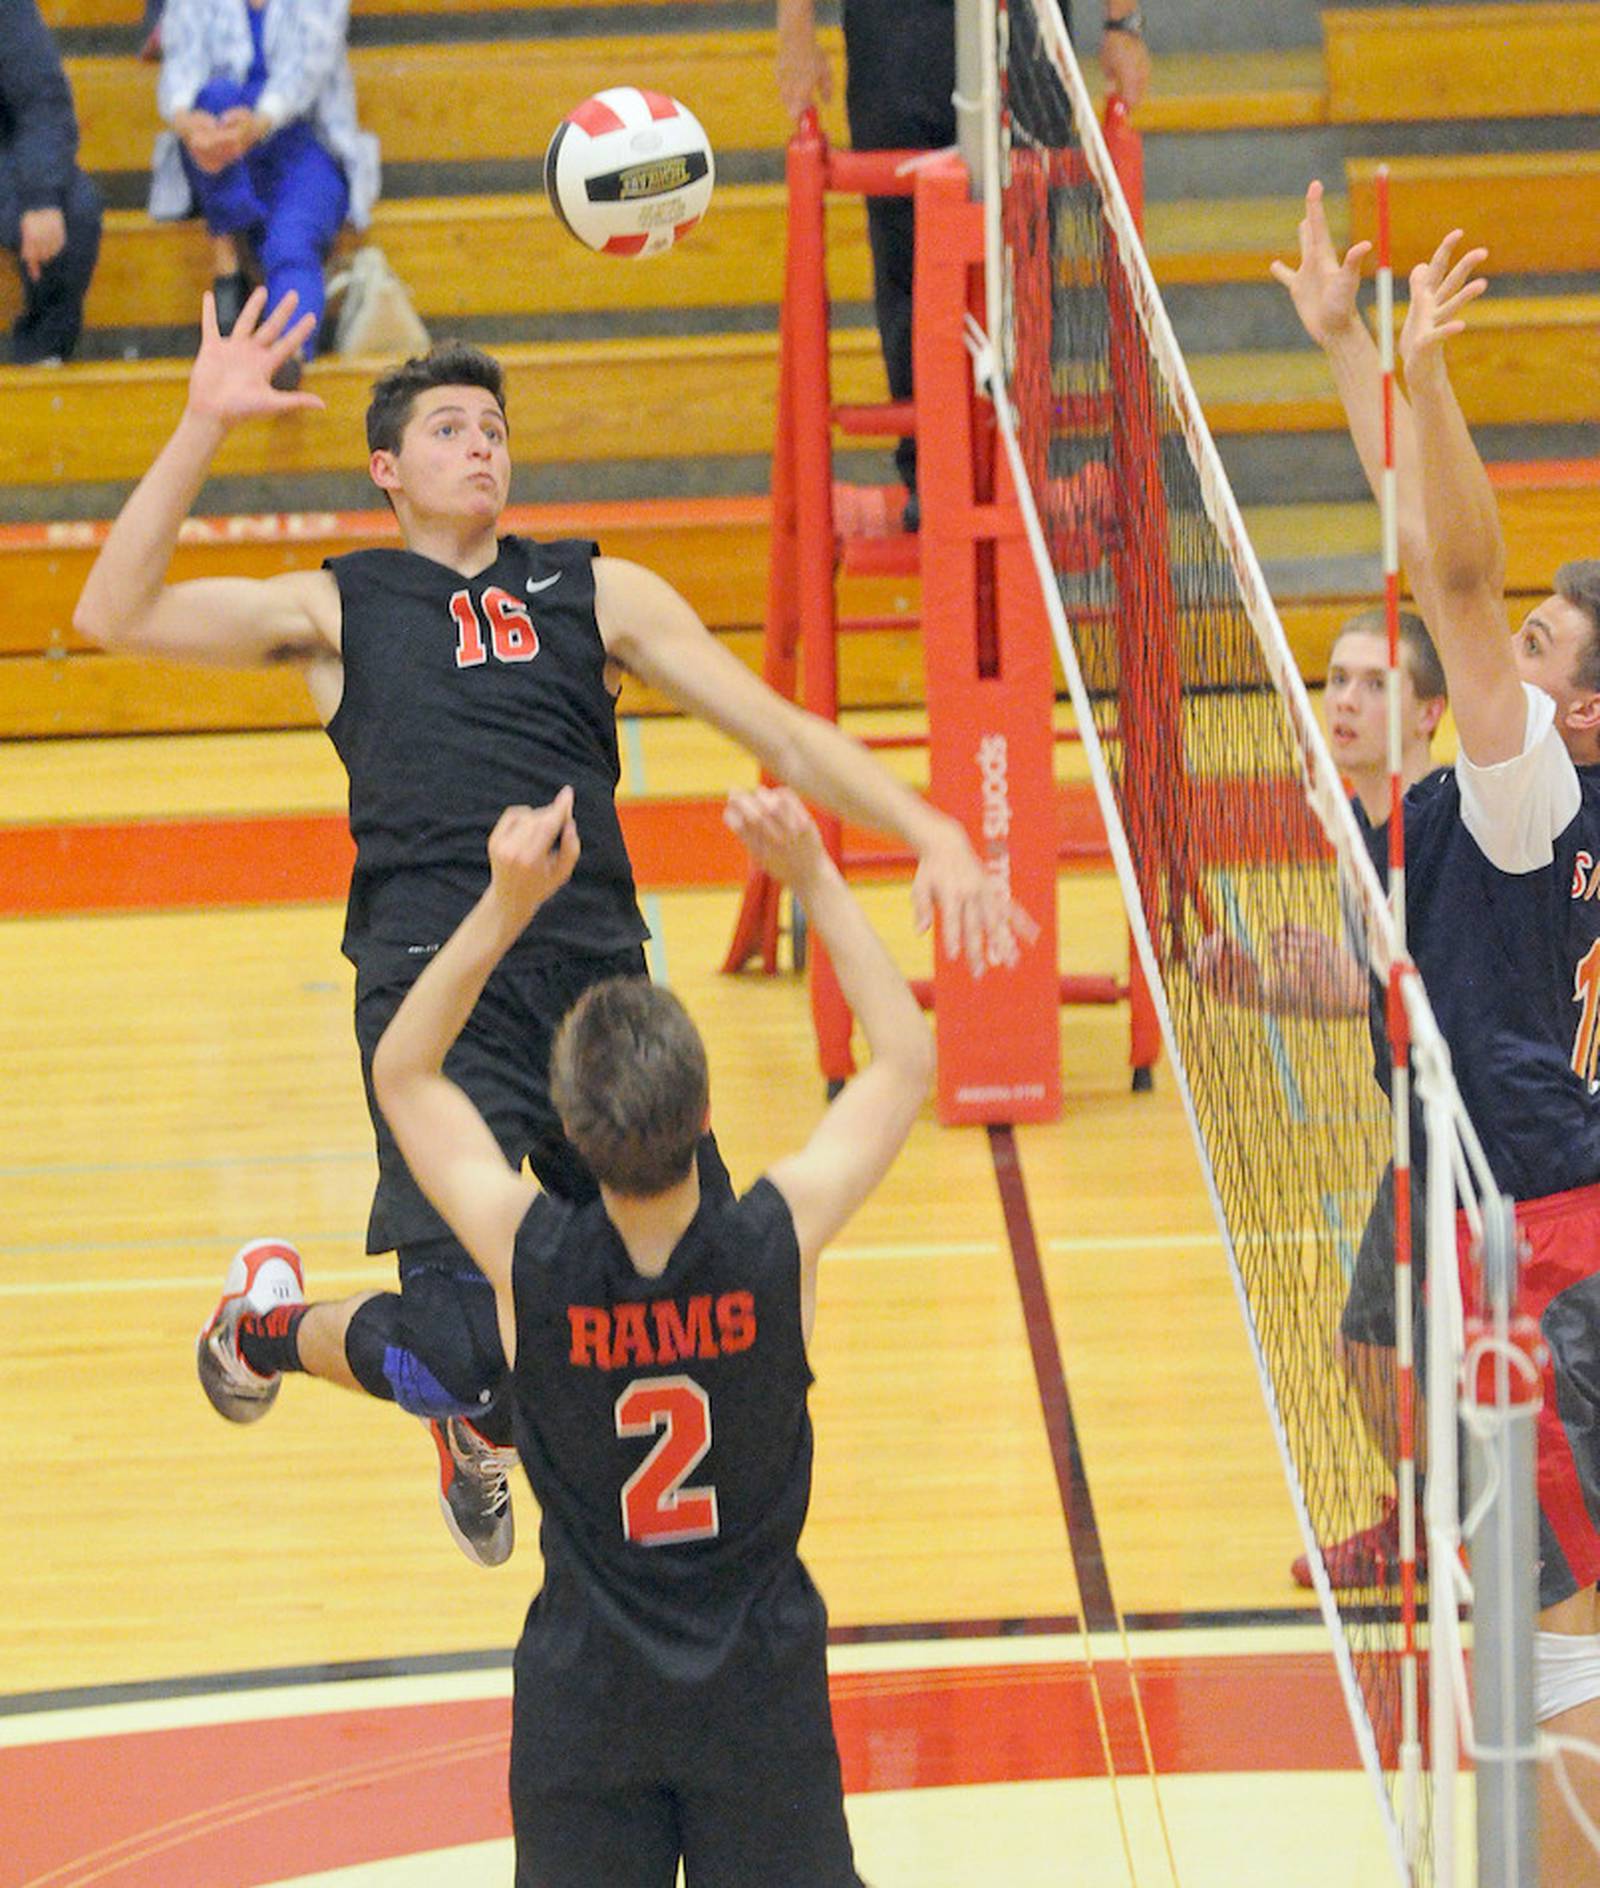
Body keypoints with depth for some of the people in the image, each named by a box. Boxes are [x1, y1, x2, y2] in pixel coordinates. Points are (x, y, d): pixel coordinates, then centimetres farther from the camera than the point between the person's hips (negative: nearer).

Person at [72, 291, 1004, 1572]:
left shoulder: (597, 593, 19)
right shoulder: (338, 607, 14)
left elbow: (782, 734, 16)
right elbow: (116, 614, 4)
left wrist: (929, 830, 3)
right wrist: (204, 429, -3)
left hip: (601, 978, 4)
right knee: (464, 1344, -17)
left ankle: (484, 1422, 35)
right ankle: (269, 1324, 18)